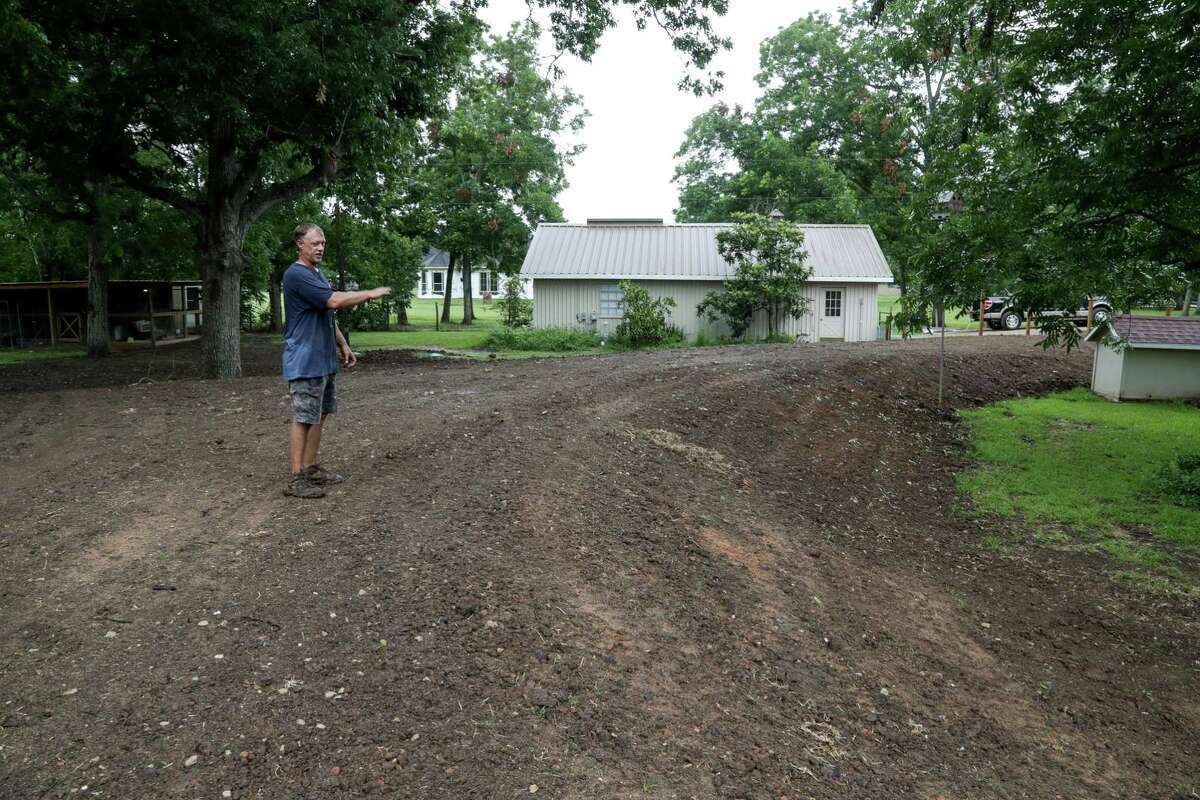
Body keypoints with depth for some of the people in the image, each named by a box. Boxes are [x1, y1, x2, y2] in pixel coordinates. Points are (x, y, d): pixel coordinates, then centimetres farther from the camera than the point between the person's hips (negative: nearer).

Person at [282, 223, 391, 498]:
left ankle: (311, 468, 22)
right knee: (303, 418, -7)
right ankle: (296, 479, -3)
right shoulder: (297, 275, -15)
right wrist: (370, 294, -16)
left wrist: (343, 346, 19)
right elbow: (334, 301, -25)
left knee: (320, 415, 13)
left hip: (324, 360, 10)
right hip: (305, 361, -10)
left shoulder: (318, 275, 17)